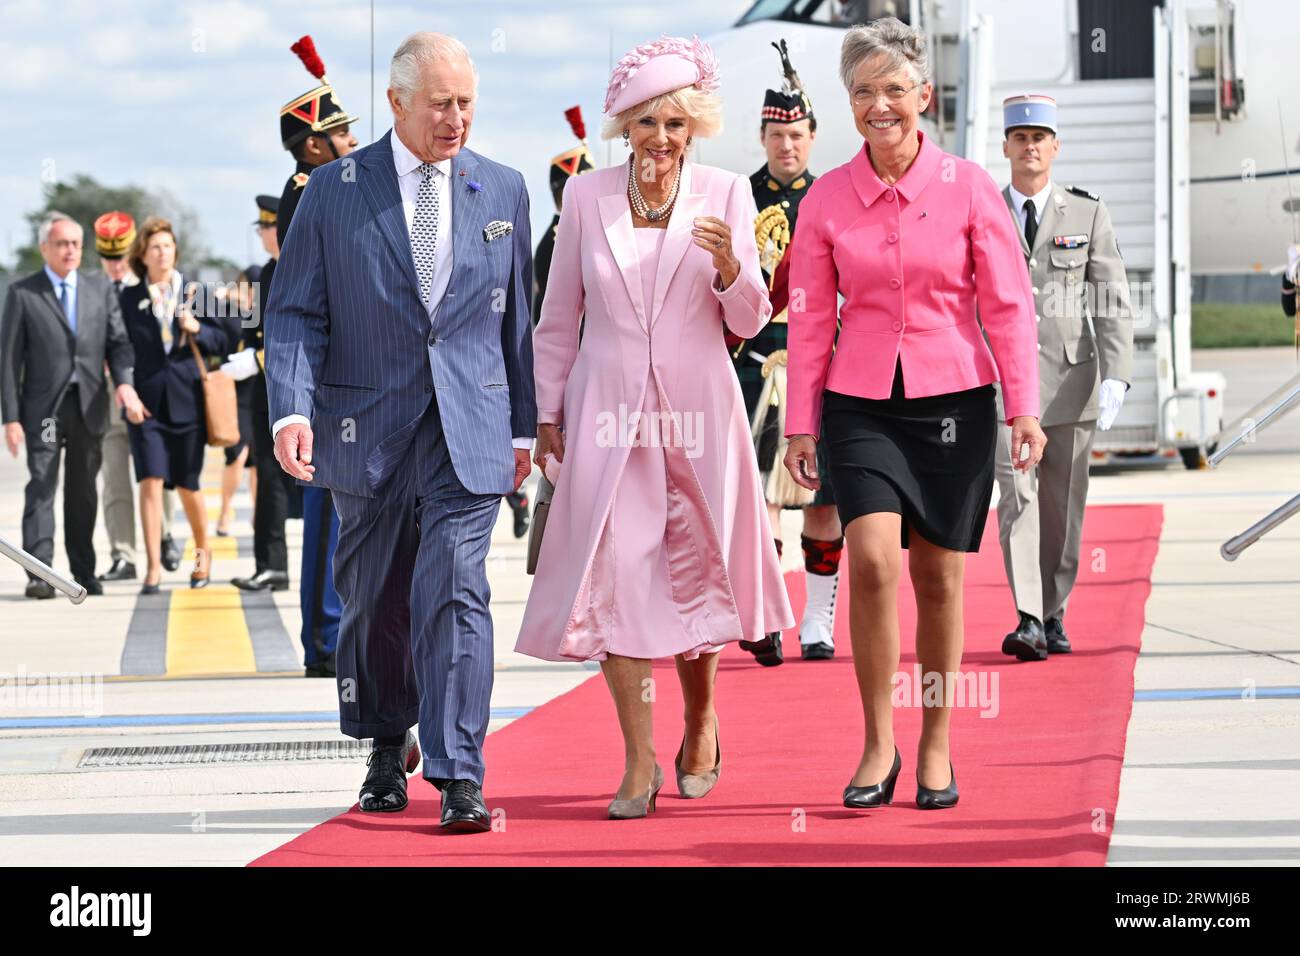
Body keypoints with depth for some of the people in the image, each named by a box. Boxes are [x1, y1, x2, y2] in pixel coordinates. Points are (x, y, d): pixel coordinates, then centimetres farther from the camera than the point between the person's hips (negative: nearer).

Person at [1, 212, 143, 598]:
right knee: (41, 487, -9)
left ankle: (84, 572, 14)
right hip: (44, 405, -3)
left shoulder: (101, 289, 10)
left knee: (83, 491, 8)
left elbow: (118, 341, 7)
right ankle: (39, 574, -12)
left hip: (89, 405, 3)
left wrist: (124, 381, -14)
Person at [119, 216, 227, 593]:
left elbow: (220, 342, 5)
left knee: (187, 486, 9)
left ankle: (203, 552, 32)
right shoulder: (130, 298, 5)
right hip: (147, 403, 0)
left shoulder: (195, 293, 6)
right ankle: (153, 568, -11)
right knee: (151, 482, -11)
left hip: (187, 402, 1)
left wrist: (197, 329, -14)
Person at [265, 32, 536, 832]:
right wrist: (292, 408, -16)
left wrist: (523, 427, 10)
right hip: (366, 427, 0)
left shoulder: (502, 191, 7)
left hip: (470, 428, 0)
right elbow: (296, 311, -1)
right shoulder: (334, 190, 1)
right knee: (375, 600, 12)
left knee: (456, 589, -12)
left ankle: (457, 777, -12)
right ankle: (388, 747, 35)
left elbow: (516, 316, 11)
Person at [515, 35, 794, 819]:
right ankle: (640, 760, -1)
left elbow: (750, 321, -1)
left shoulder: (725, 194, 0)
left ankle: (701, 719, 32)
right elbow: (559, 318, 9)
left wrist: (730, 267, -21)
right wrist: (548, 413, 6)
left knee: (694, 570, 7)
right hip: (607, 412, 0)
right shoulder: (586, 197, 2)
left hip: (697, 408, 0)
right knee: (613, 571, -6)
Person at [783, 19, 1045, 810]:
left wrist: (1025, 408, -4)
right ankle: (878, 745, -6)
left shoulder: (967, 187, -1)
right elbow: (811, 319, 7)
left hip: (953, 399, 0)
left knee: (939, 576, 4)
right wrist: (800, 425, 5)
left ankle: (936, 747, 20)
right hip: (862, 403, 0)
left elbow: (1008, 303, 1)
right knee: (873, 559, -18)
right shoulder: (827, 199, 2)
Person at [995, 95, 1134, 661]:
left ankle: (1053, 616, 19)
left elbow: (1114, 305, 0)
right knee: (1017, 494, -14)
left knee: (1063, 506, 7)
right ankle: (1027, 620, -21)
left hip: (1069, 381, 1)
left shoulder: (1088, 216, 6)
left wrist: (1115, 378, -13)